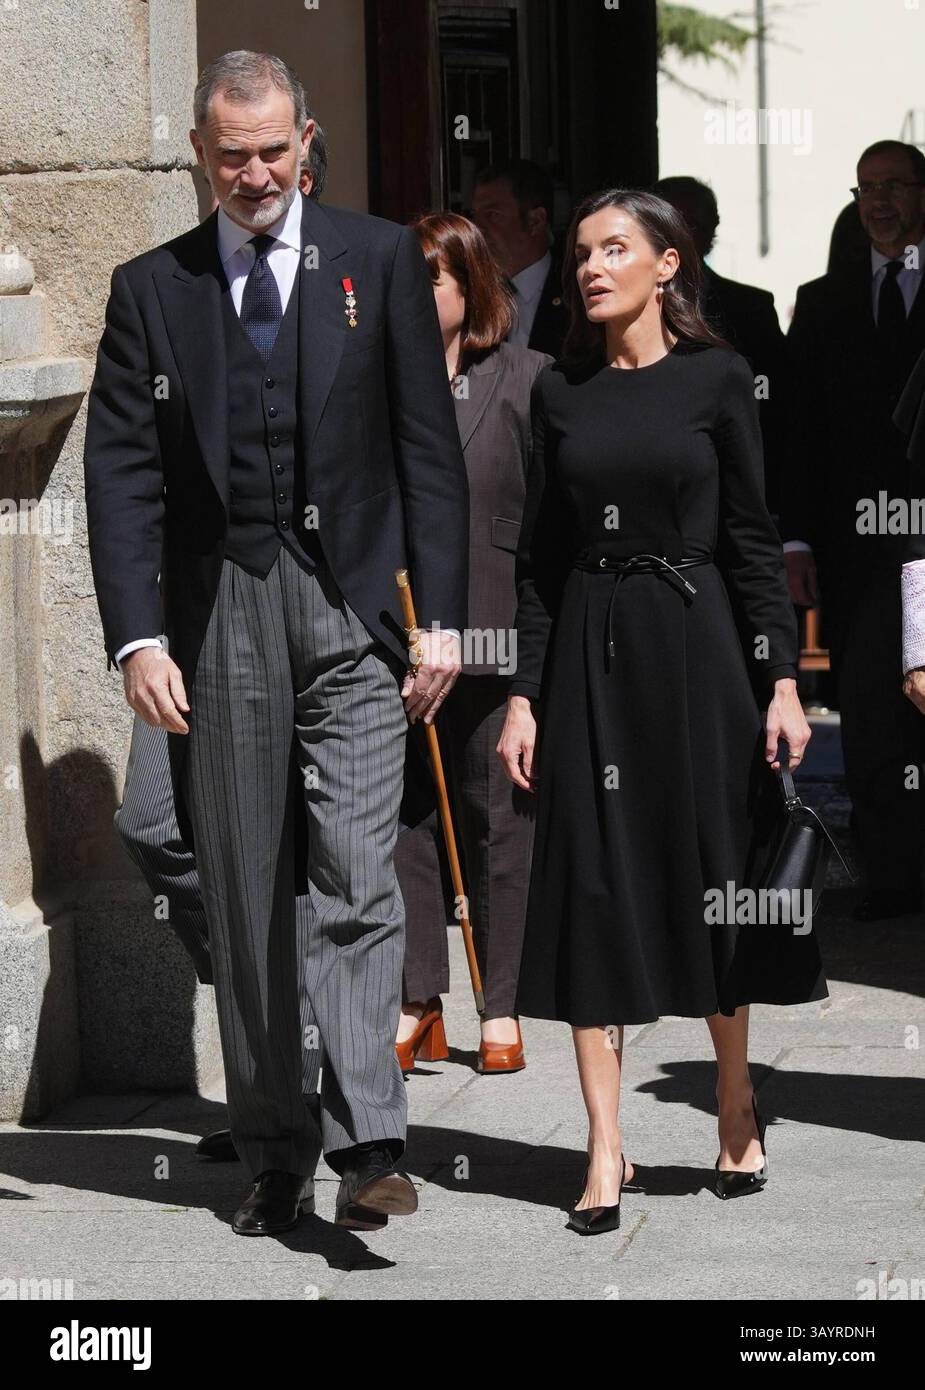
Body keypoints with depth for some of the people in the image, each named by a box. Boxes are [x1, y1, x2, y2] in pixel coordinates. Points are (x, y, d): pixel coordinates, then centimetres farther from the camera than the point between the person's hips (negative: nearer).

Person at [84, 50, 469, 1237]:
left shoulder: (380, 262, 7)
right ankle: (273, 1151, 12)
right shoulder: (150, 290, 9)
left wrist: (441, 615, -3)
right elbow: (121, 473, 4)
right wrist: (136, 636, -6)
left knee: (358, 877, -12)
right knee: (244, 900, 5)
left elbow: (428, 447, 4)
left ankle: (367, 1146, -16)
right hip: (219, 617, 2)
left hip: (352, 612, -2)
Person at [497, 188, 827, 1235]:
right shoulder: (560, 392, 7)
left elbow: (752, 537, -1)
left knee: (713, 870, 4)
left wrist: (783, 679, -7)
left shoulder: (716, 380, -1)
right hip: (586, 653, 2)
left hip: (691, 643, -2)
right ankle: (606, 1149, 1)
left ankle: (736, 1105, 24)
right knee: (593, 887, -1)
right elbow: (539, 553, 7)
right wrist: (522, 694, 1)